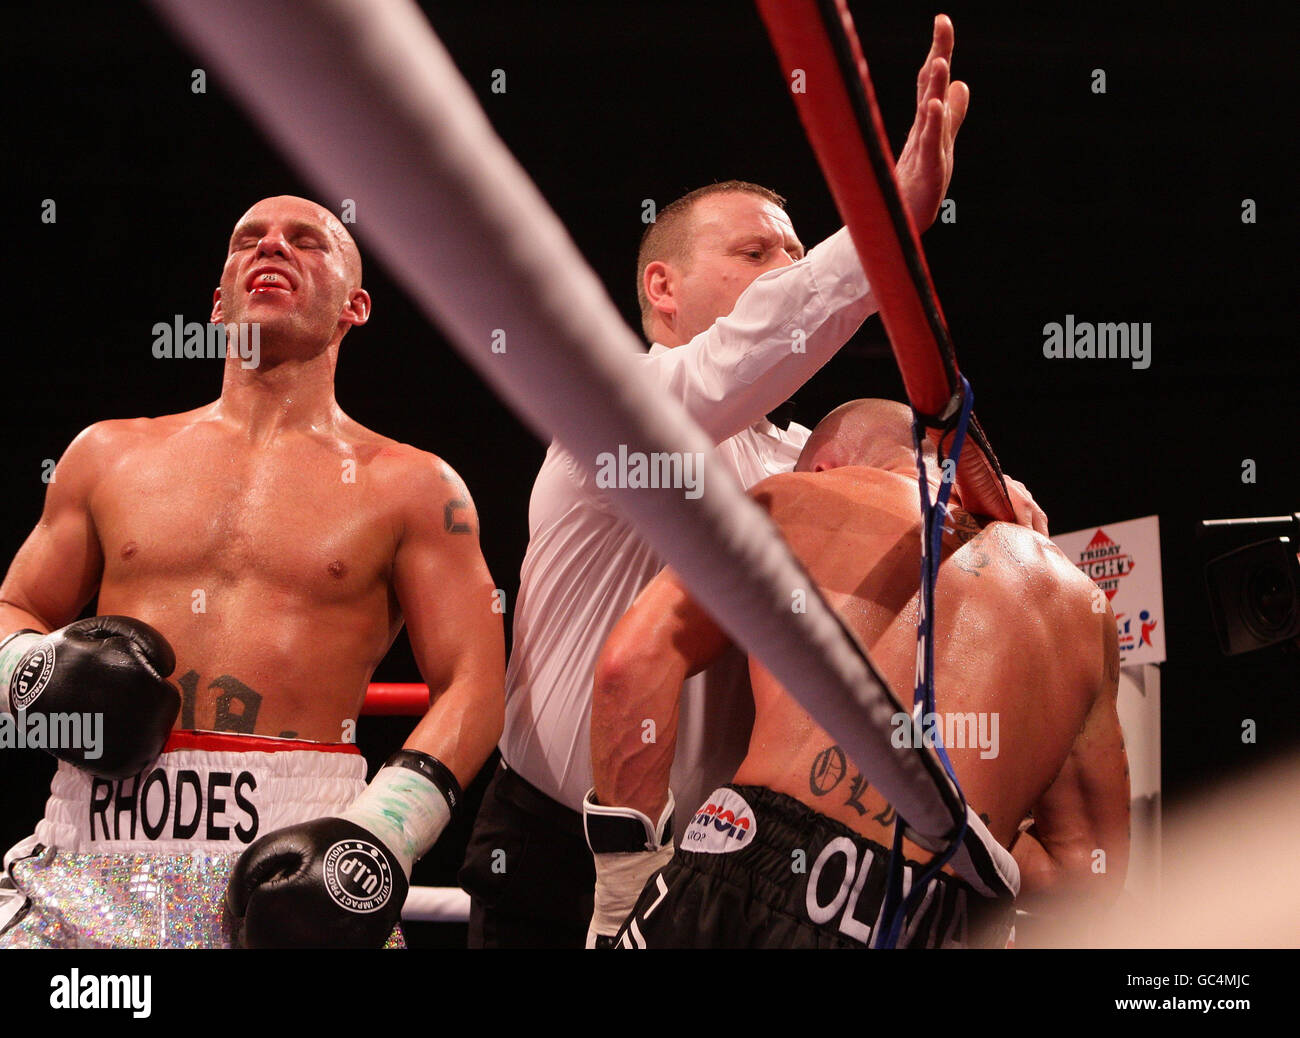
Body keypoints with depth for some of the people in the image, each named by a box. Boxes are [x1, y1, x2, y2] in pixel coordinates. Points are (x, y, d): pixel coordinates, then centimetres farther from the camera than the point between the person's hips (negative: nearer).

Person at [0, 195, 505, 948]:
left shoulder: (411, 486, 11)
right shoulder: (109, 455, 19)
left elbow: (473, 684, 4)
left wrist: (381, 831, -12)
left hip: (289, 856, -2)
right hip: (97, 842, 2)